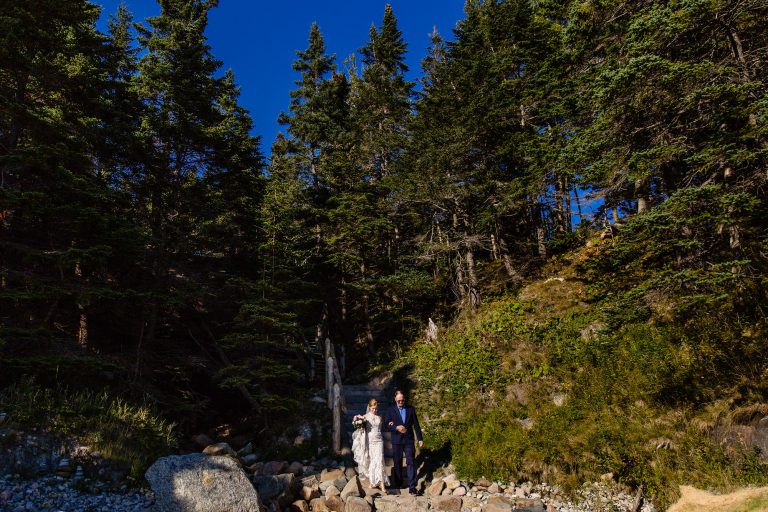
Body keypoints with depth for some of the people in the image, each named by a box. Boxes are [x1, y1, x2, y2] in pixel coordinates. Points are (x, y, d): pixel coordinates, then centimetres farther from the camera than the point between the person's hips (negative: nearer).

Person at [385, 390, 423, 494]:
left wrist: (419, 439, 3)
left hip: (409, 440, 0)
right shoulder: (391, 410, 2)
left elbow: (416, 425, 6)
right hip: (397, 440, 0)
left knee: (411, 462, -6)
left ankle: (412, 486, -6)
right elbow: (388, 424, -3)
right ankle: (398, 483, 26)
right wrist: (396, 428, -22)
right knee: (397, 463, 10)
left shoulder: (411, 409, 5)